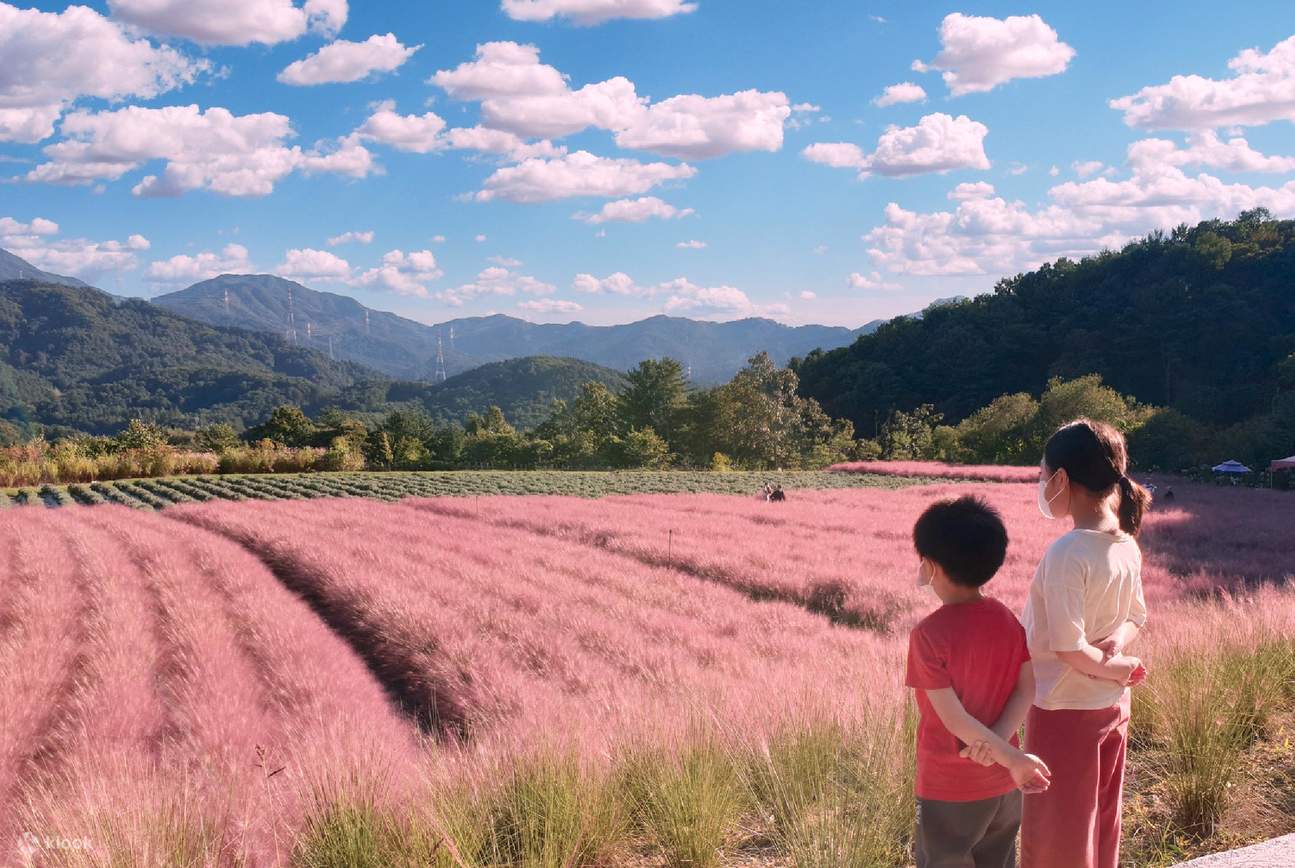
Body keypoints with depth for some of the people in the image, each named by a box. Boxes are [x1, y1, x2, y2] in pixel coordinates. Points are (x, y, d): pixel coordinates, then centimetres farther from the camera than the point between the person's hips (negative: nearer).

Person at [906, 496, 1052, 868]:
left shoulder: (928, 634, -19)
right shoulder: (1007, 620, -2)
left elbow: (953, 717, -20)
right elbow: (1027, 688, -4)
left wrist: (1013, 758, -14)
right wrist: (996, 742, -15)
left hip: (948, 789, -5)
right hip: (1003, 783, 6)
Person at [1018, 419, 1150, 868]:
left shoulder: (1067, 552, -25)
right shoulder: (1126, 545, 0)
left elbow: (1068, 647, -25)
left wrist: (1117, 666, -9)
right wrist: (1117, 643, -6)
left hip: (1065, 711, -8)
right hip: (1113, 707, 8)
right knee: (1099, 830, 21)